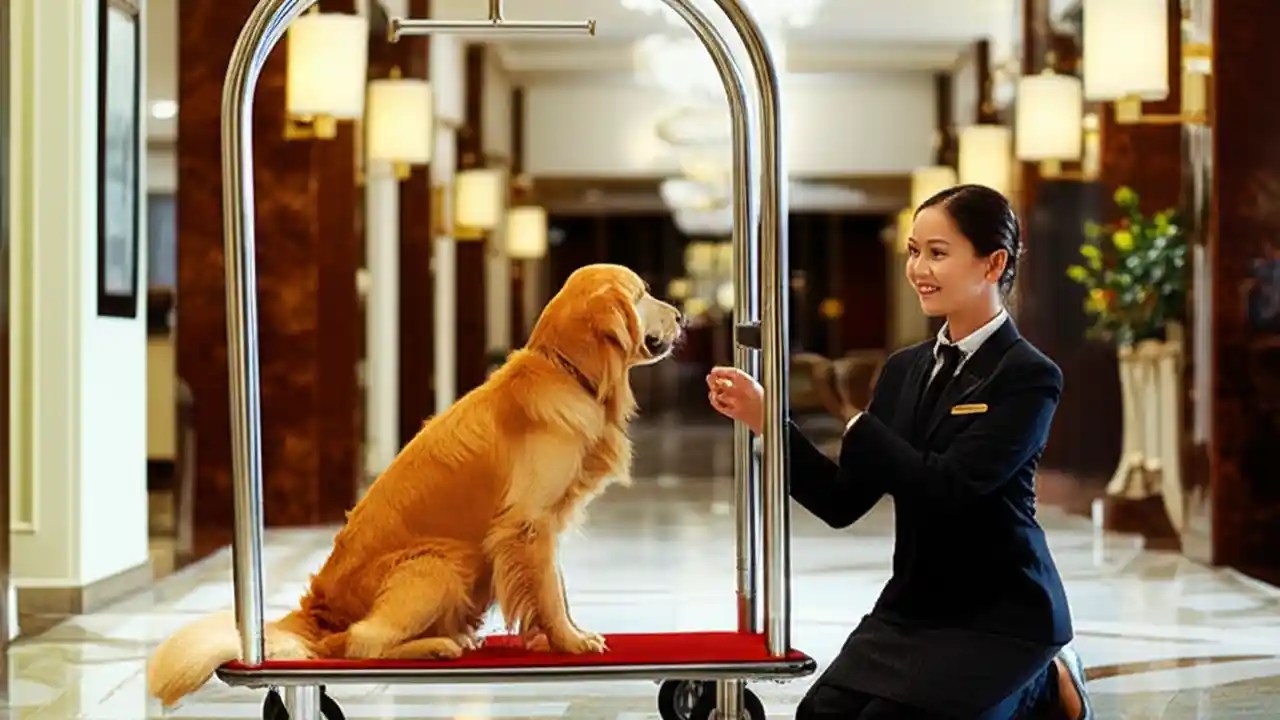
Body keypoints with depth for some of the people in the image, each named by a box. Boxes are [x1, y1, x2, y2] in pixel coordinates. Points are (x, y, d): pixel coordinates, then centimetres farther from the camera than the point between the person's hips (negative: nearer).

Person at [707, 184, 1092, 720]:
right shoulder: (905, 369, 7)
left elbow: (947, 487, -24)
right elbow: (843, 503, 2)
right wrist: (765, 418, -8)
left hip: (997, 616, -6)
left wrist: (855, 423, -18)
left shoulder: (1028, 377, -12)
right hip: (911, 607, 7)